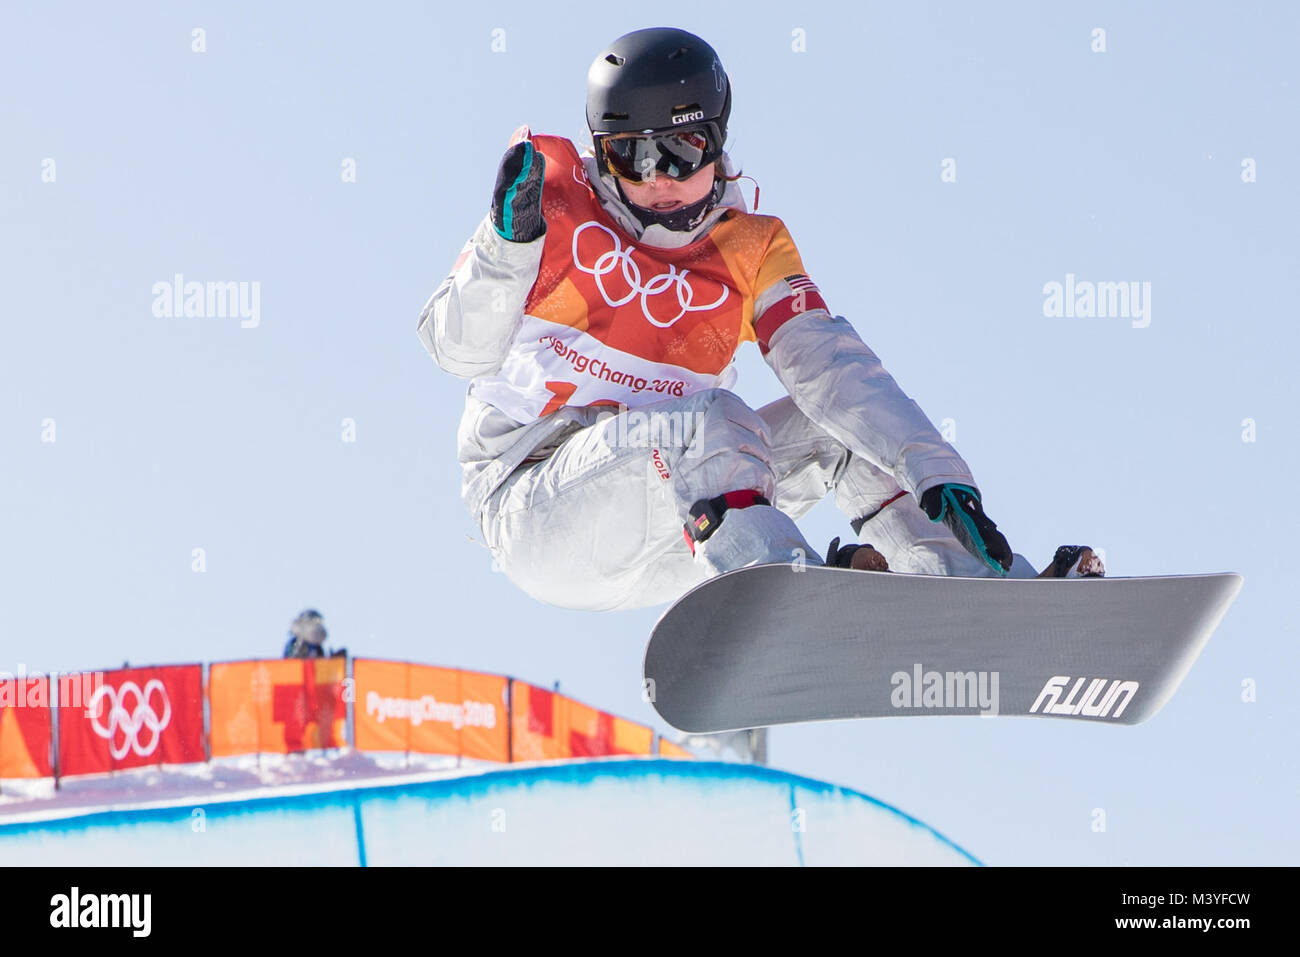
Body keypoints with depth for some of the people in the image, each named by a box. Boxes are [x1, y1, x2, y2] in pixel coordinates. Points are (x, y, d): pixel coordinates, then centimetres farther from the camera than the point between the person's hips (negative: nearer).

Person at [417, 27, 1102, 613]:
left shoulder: (750, 250, 7)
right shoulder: (554, 190, -1)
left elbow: (829, 367, -8)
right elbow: (459, 351, -7)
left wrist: (935, 472, -23)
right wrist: (509, 240, -25)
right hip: (532, 507, -5)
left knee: (849, 420, -4)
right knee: (710, 420, -31)